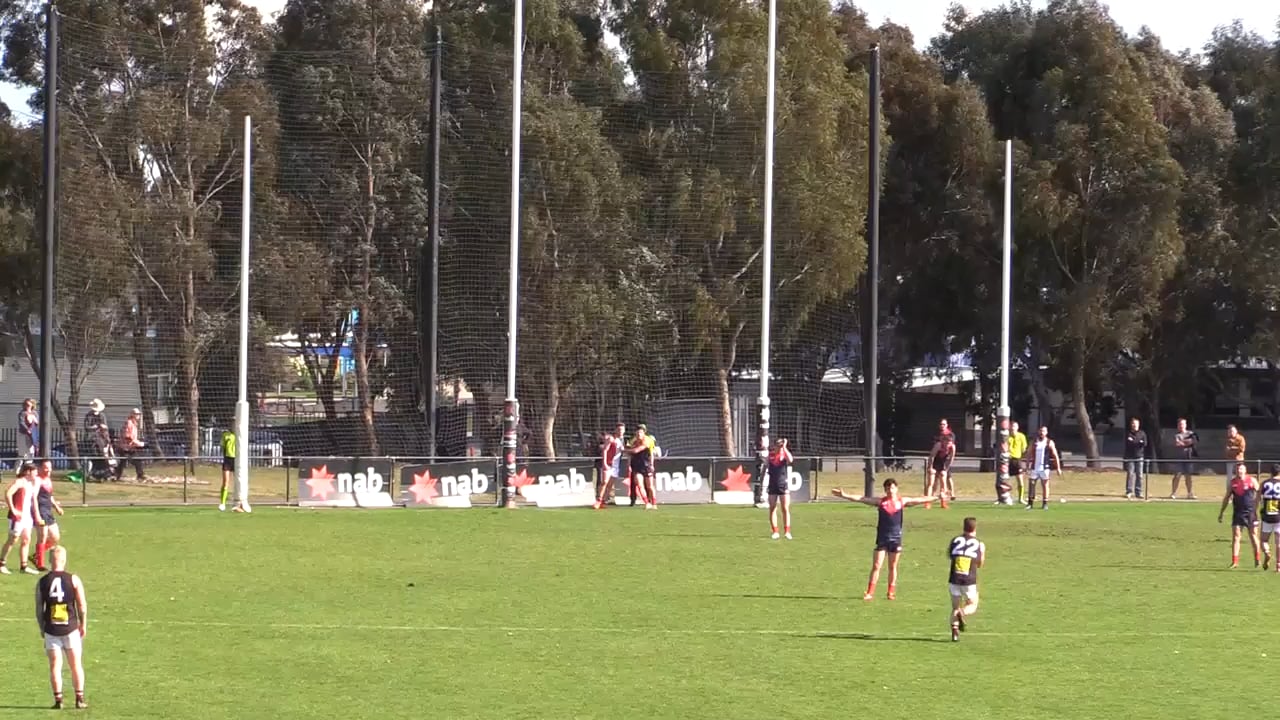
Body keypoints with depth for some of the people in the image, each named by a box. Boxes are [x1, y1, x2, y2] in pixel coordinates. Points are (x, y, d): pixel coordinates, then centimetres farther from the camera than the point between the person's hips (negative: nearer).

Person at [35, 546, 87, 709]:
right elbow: (82, 605, -4)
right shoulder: (73, 580, -5)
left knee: (55, 666, 5)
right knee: (76, 665, 9)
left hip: (51, 629, 1)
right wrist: (83, 625, 8)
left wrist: (42, 628, 13)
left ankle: (58, 700, 2)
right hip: (71, 628, -1)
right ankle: (80, 699, 8)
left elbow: (39, 609, 1)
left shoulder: (42, 583, -2)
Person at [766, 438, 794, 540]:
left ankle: (787, 531, -1)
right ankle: (775, 531, 7)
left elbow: (790, 460, -24)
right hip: (772, 486, 2)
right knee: (772, 509, 2)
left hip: (783, 486, -2)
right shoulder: (770, 454, 3)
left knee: (786, 509, -4)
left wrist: (784, 448, -22)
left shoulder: (784, 454, -4)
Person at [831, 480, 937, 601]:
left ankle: (891, 592, 16)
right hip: (882, 538, -1)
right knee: (876, 566, -3)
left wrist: (936, 498, 2)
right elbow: (861, 499, -4)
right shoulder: (880, 502, 1)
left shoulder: (902, 501, 3)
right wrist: (845, 496, -11)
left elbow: (919, 500, 5)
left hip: (896, 538, 1)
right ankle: (870, 592, -2)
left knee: (893, 567, 8)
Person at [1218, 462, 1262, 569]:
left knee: (1253, 536, 3)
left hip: (1250, 513, -2)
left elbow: (1259, 495, 3)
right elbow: (1226, 498, 14)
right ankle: (1235, 561, -3)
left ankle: (1258, 559, 18)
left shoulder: (1252, 481, -1)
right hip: (1237, 513, 2)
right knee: (1235, 536, -4)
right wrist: (1221, 513, 14)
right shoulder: (1232, 483, 6)